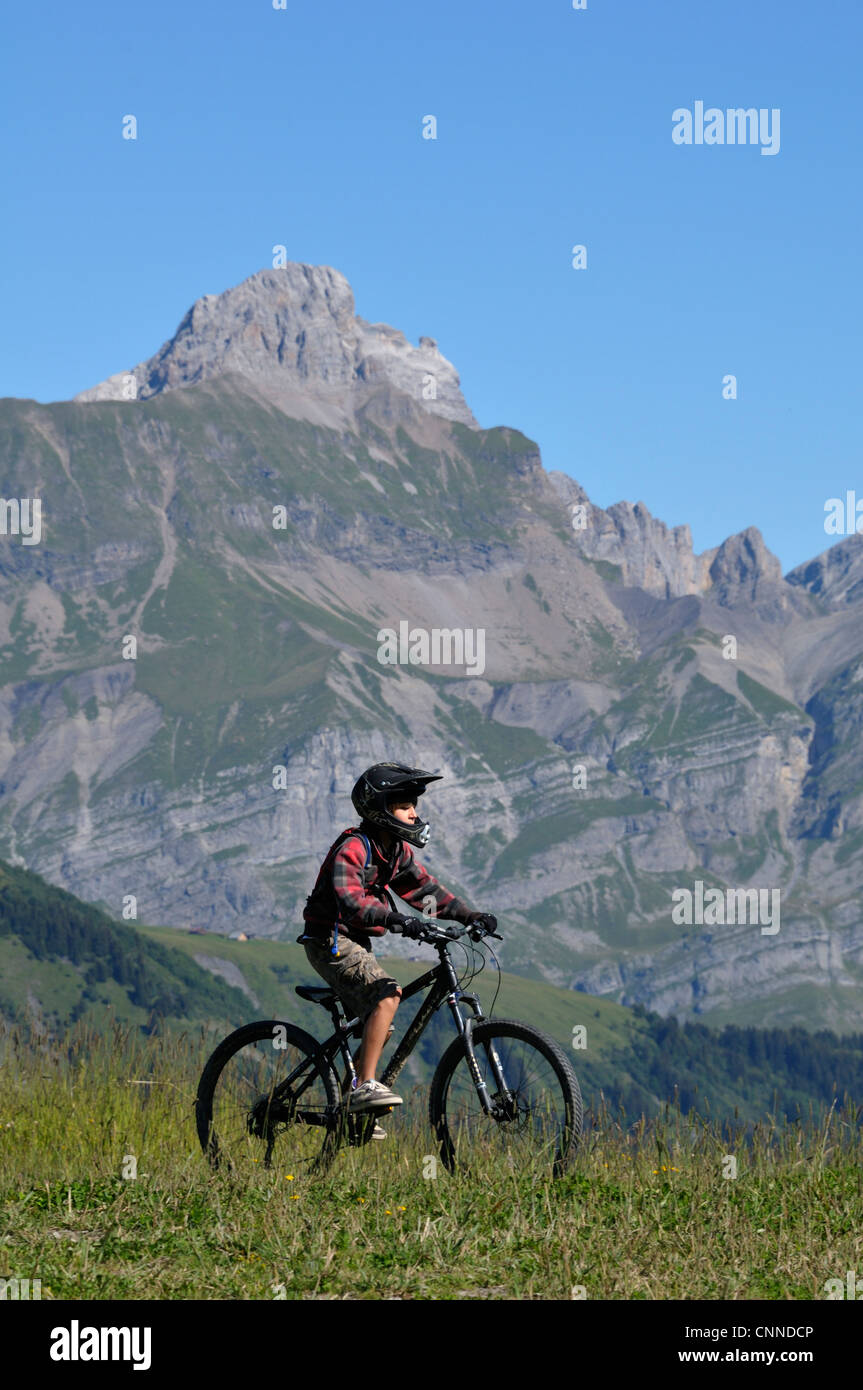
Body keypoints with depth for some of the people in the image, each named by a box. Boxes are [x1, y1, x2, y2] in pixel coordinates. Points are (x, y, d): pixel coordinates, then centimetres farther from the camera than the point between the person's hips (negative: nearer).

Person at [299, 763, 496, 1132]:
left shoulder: (397, 850, 8)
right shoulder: (352, 848, -21)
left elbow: (423, 888, 12)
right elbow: (351, 900, -36)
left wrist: (471, 915, 0)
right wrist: (394, 919, -51)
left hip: (355, 944, 10)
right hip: (330, 941, -10)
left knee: (380, 1028, 11)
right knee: (386, 995, -29)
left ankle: (350, 1110, 22)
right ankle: (365, 1087, -31)